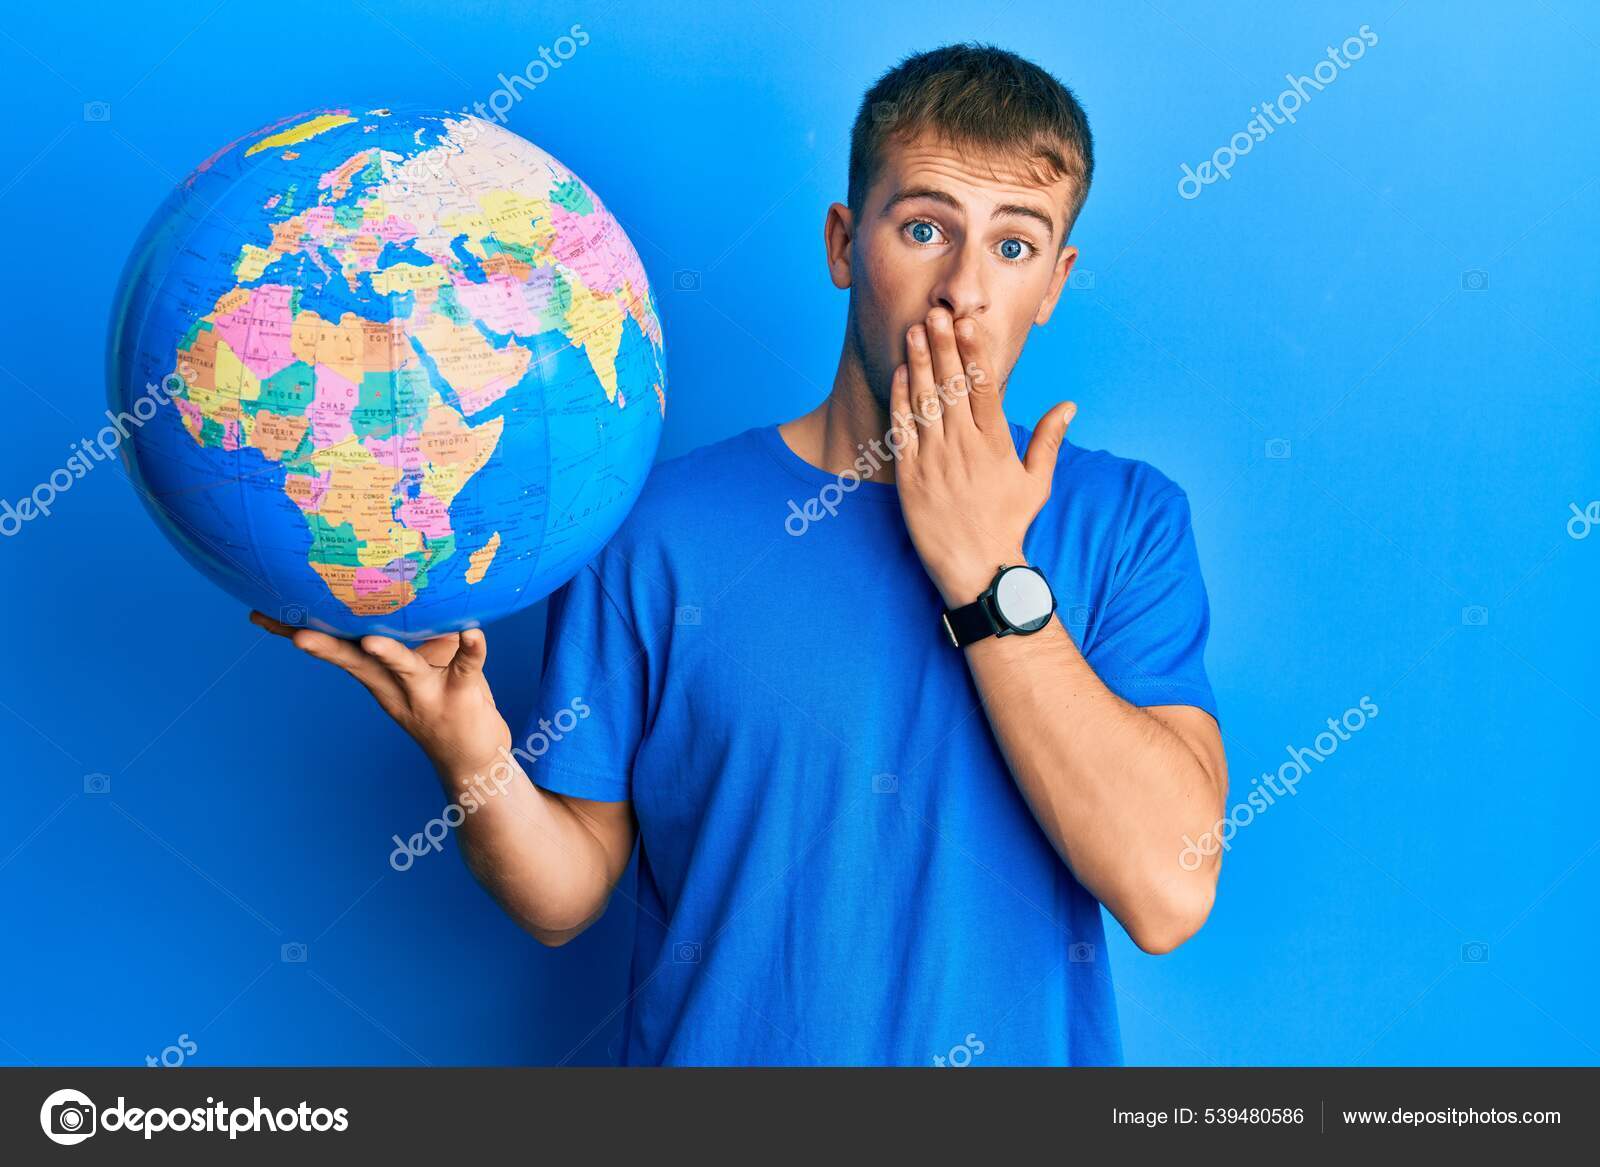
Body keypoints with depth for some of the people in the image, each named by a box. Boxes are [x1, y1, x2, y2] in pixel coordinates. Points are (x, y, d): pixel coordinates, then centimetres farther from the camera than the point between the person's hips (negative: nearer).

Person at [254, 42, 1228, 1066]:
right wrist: (471, 755, -25)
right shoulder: (657, 528, -12)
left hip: (1030, 1048, 1)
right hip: (719, 1043, 0)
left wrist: (988, 576, -19)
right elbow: (569, 896, -6)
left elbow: (1170, 893, -19)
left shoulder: (1126, 521, -9)